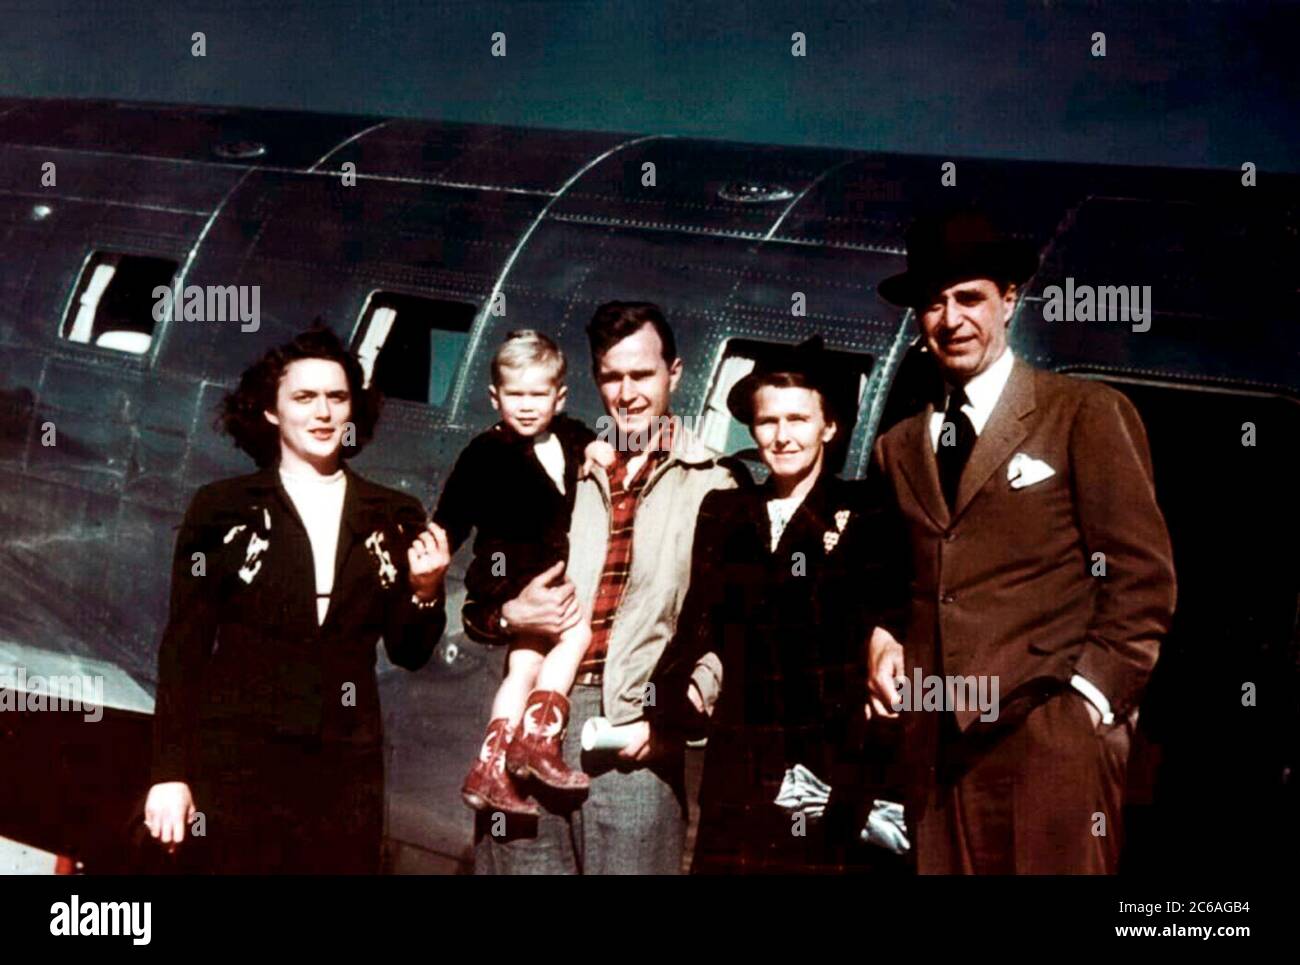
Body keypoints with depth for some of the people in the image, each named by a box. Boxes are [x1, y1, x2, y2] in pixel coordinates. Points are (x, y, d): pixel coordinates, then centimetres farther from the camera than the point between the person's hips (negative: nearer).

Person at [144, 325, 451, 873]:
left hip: (347, 764, 2)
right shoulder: (223, 508, 0)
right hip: (238, 757, -2)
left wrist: (425, 589, -10)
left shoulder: (393, 519, 6)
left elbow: (409, 653, 9)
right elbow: (183, 647, 1)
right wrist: (171, 771, -4)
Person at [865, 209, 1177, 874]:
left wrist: (1091, 695, -9)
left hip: (1052, 734, -4)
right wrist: (880, 639, 6)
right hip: (936, 741, 4)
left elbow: (1142, 575, -3)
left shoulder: (1087, 414, 1)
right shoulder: (898, 448, 15)